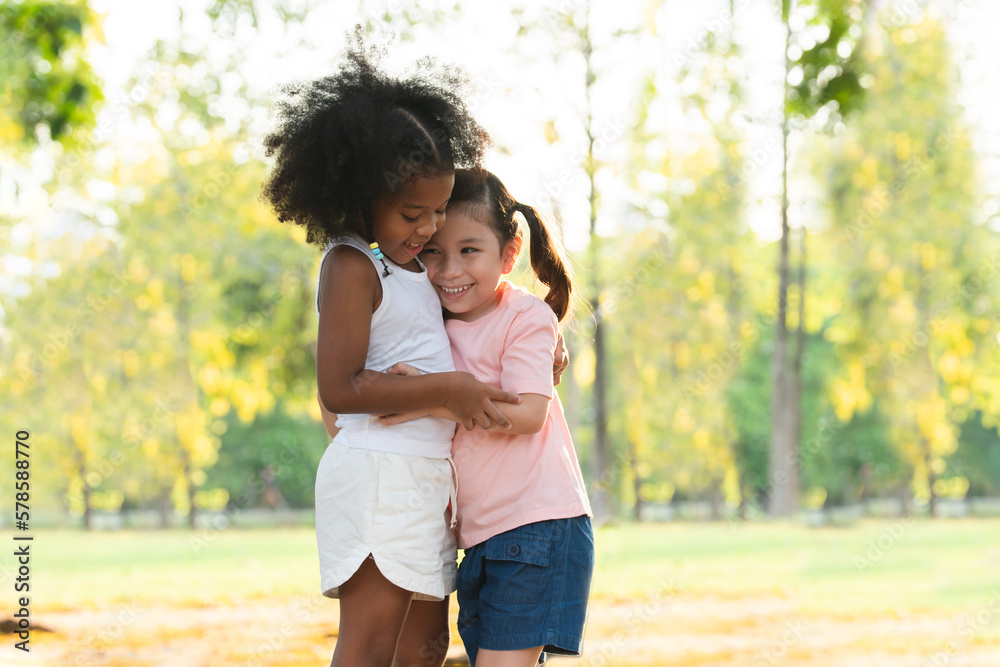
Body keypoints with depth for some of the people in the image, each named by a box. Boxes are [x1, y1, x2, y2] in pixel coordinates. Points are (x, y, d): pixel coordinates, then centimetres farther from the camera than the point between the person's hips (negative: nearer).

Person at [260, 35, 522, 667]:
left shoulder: (412, 265, 16)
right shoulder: (351, 266, -10)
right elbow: (339, 389, -18)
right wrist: (447, 388, -21)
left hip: (427, 480, 10)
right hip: (378, 473, -10)